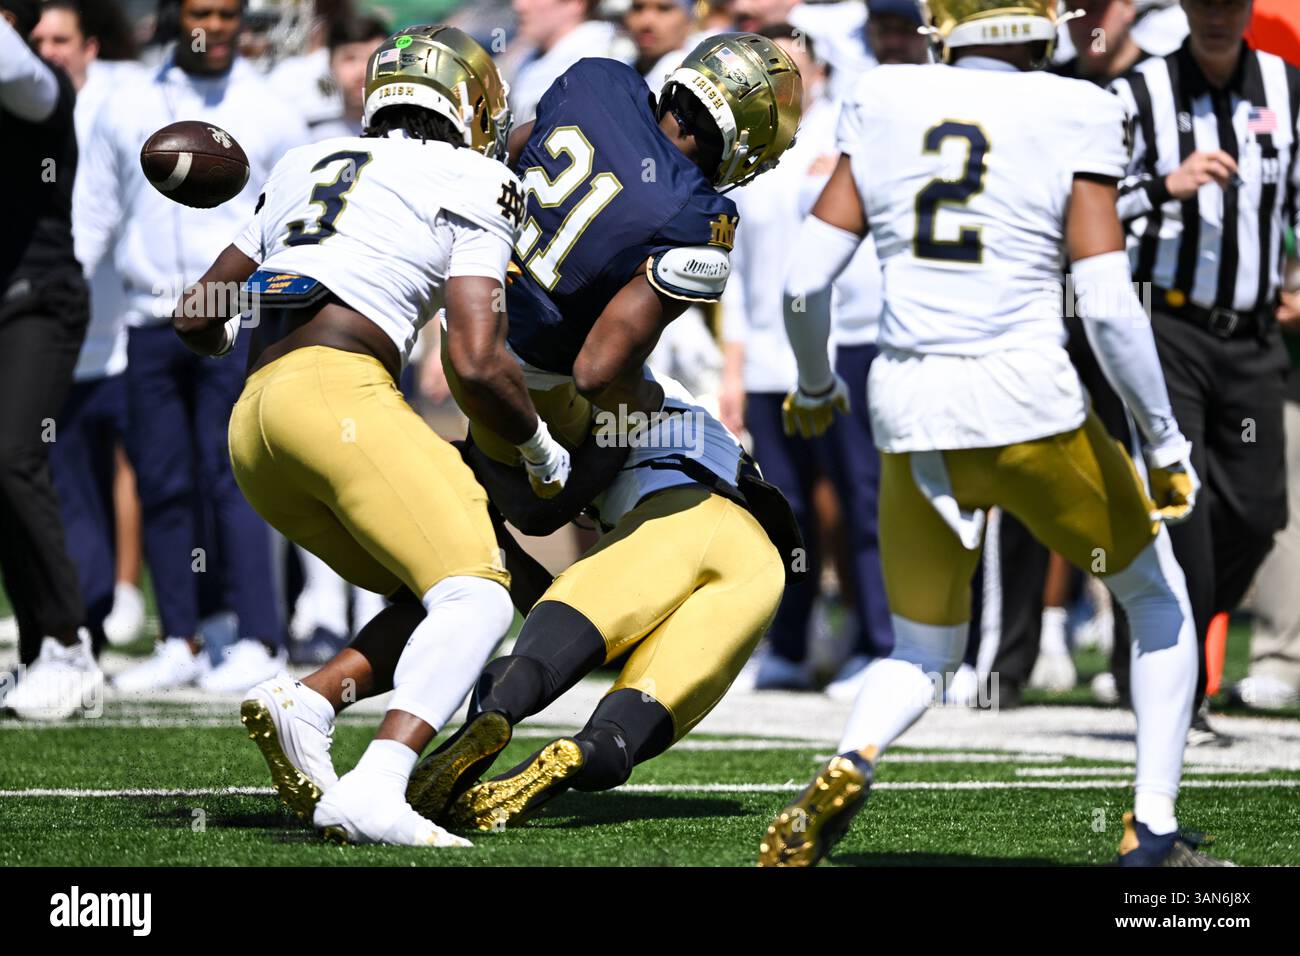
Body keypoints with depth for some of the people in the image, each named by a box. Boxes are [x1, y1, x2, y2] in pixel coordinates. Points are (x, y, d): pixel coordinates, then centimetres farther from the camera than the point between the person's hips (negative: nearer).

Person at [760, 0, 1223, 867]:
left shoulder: (883, 112, 6)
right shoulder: (1074, 122, -3)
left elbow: (806, 280, 3)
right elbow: (1108, 305, -11)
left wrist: (815, 386, 22)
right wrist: (1165, 441, -2)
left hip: (911, 413, 3)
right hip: (1029, 405, -3)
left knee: (924, 656, 20)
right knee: (1159, 598, 22)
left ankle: (850, 764, -13)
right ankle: (1154, 833, 13)